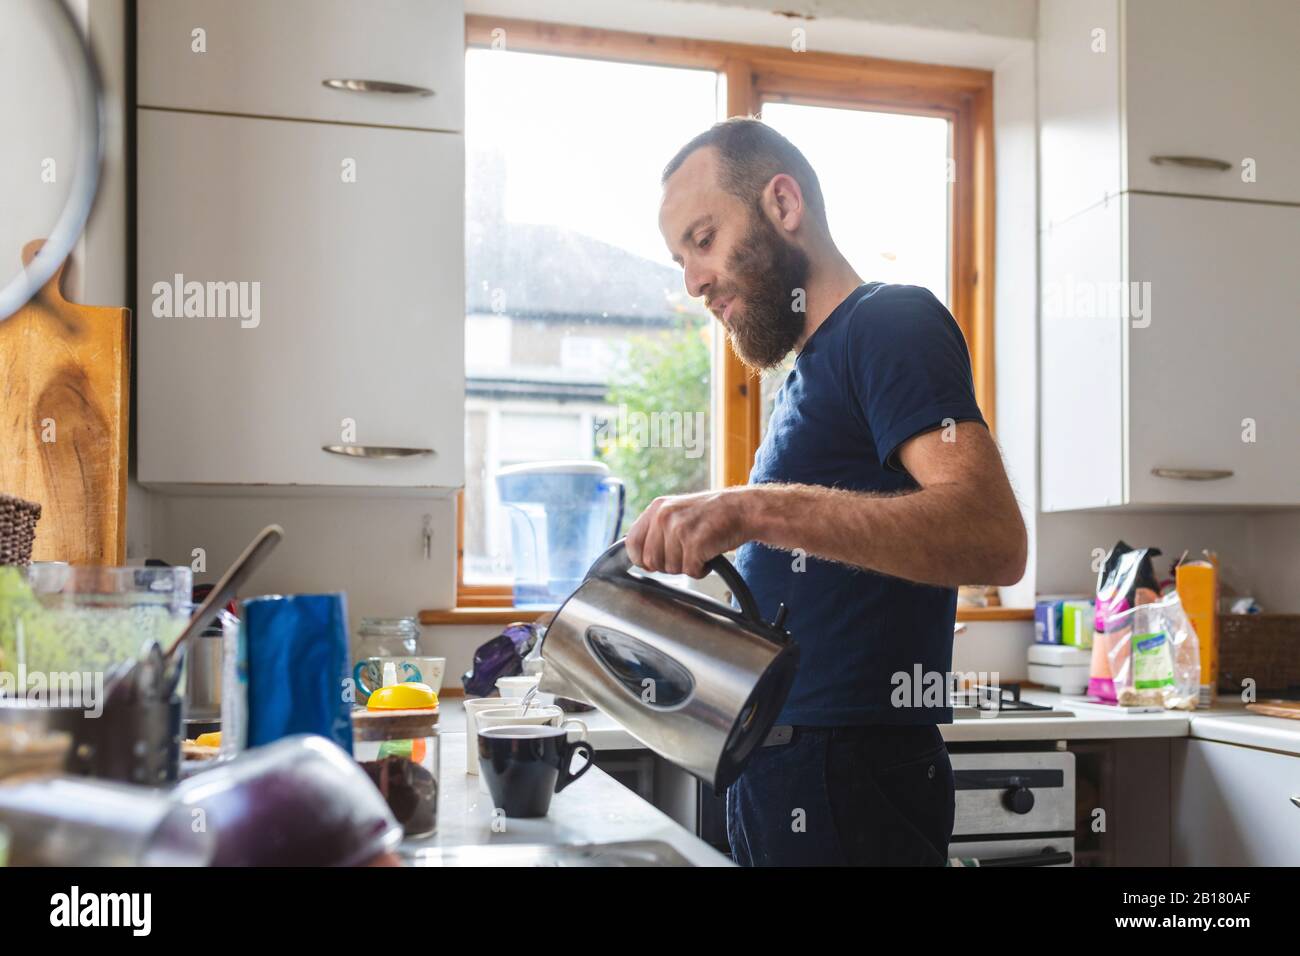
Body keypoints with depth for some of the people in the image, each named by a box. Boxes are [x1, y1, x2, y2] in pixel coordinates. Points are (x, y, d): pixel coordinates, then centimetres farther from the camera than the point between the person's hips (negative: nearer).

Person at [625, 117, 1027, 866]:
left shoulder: (891, 320, -9)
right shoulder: (811, 372, 19)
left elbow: (994, 536, -25)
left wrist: (760, 508, -34)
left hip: (849, 777, -9)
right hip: (778, 774, 9)